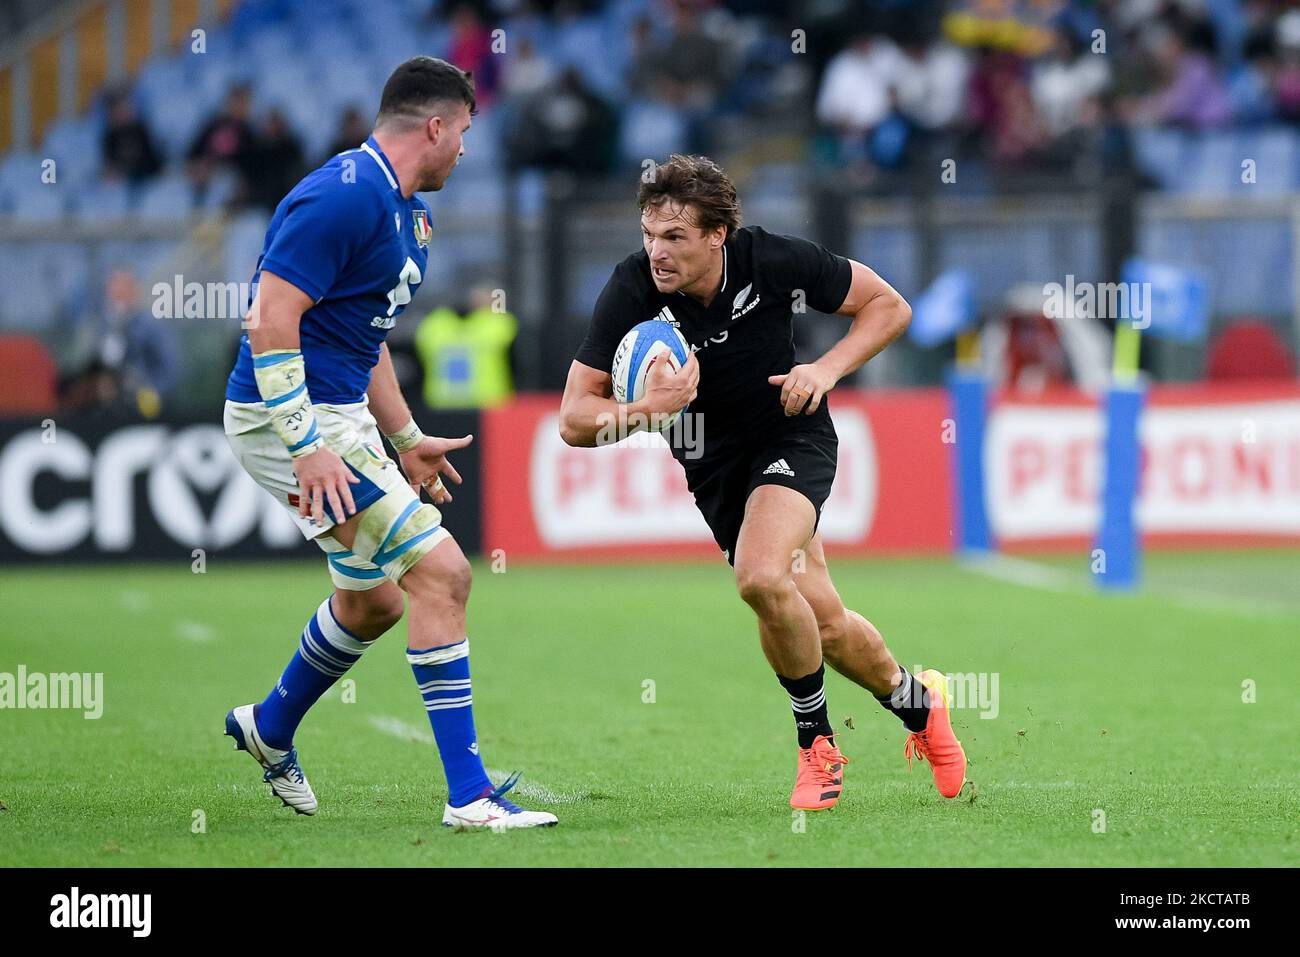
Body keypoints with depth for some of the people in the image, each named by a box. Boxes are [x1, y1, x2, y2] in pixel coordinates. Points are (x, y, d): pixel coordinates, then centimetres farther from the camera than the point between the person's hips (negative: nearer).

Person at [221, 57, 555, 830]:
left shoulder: (404, 208, 12)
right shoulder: (342, 198, -20)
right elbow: (271, 324, -24)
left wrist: (406, 438, 26)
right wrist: (306, 447, -28)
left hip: (340, 413, 10)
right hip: (292, 418, -10)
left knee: (374, 601, 23)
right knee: (441, 571, -15)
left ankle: (272, 728, 47)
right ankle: (469, 795, -14)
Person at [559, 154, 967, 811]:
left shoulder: (772, 261, -23)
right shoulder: (632, 290, -22)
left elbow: (888, 306, -7)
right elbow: (574, 421, -20)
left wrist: (828, 368, -22)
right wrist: (650, 407, -38)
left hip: (792, 433, -3)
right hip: (714, 463, 3)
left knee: (761, 577, -27)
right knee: (823, 623, 1)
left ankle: (816, 741, -2)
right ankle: (918, 703, 32)